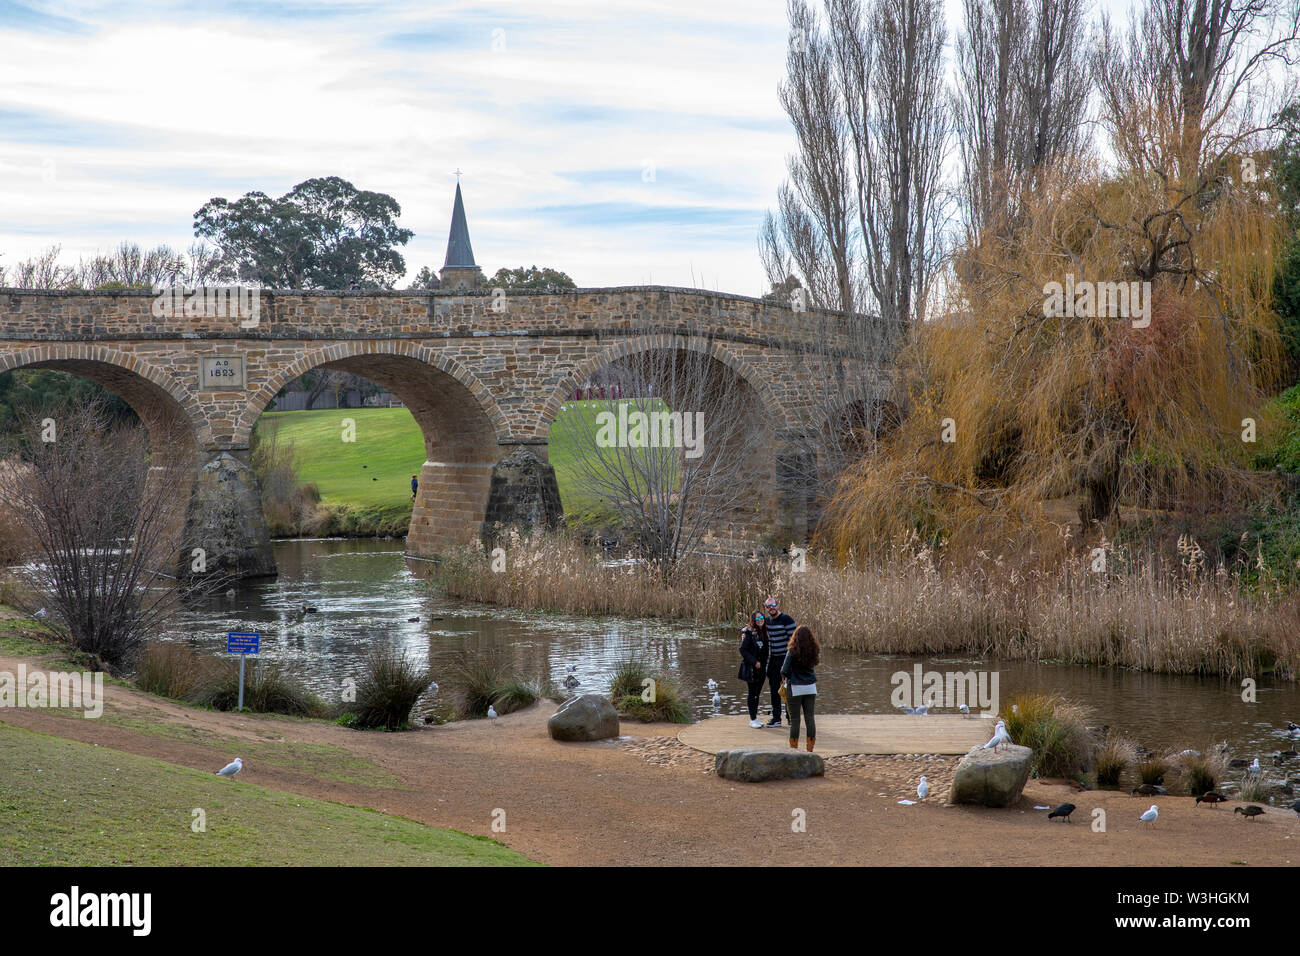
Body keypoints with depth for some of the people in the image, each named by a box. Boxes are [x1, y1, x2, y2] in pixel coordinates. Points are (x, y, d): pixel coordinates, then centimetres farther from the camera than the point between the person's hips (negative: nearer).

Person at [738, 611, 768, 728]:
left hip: (761, 668, 7)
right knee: (752, 693, -1)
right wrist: (754, 662, -19)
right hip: (751, 668, -7)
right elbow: (743, 650, -16)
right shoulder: (749, 633, -13)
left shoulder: (764, 632, 9)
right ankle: (752, 719, 5)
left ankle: (755, 718, 20)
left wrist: (765, 666, 11)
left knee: (757, 693, 12)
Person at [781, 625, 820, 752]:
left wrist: (788, 677, 6)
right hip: (811, 688, 4)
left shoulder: (792, 652, -14)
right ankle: (810, 749, 10)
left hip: (795, 688, -4)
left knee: (795, 719, 3)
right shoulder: (814, 651, -2)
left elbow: (784, 672, -14)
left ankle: (794, 749, 6)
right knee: (810, 718, 8)